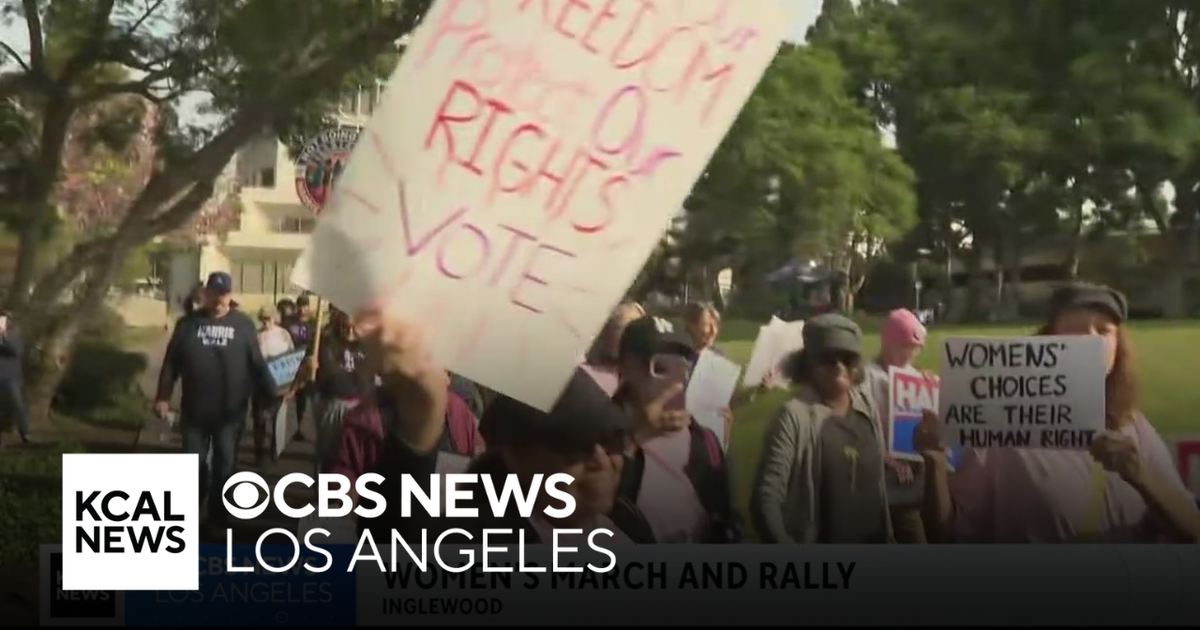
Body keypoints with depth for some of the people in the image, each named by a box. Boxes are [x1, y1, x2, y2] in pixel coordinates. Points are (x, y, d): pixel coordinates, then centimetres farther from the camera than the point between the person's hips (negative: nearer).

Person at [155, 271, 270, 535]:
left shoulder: (243, 324, -1)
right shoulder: (188, 323, 3)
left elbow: (257, 364, -4)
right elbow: (171, 362, 4)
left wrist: (269, 394, -12)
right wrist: (163, 396, -2)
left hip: (230, 412, -1)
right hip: (194, 411, 1)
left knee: (224, 467, 8)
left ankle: (217, 522, 21)